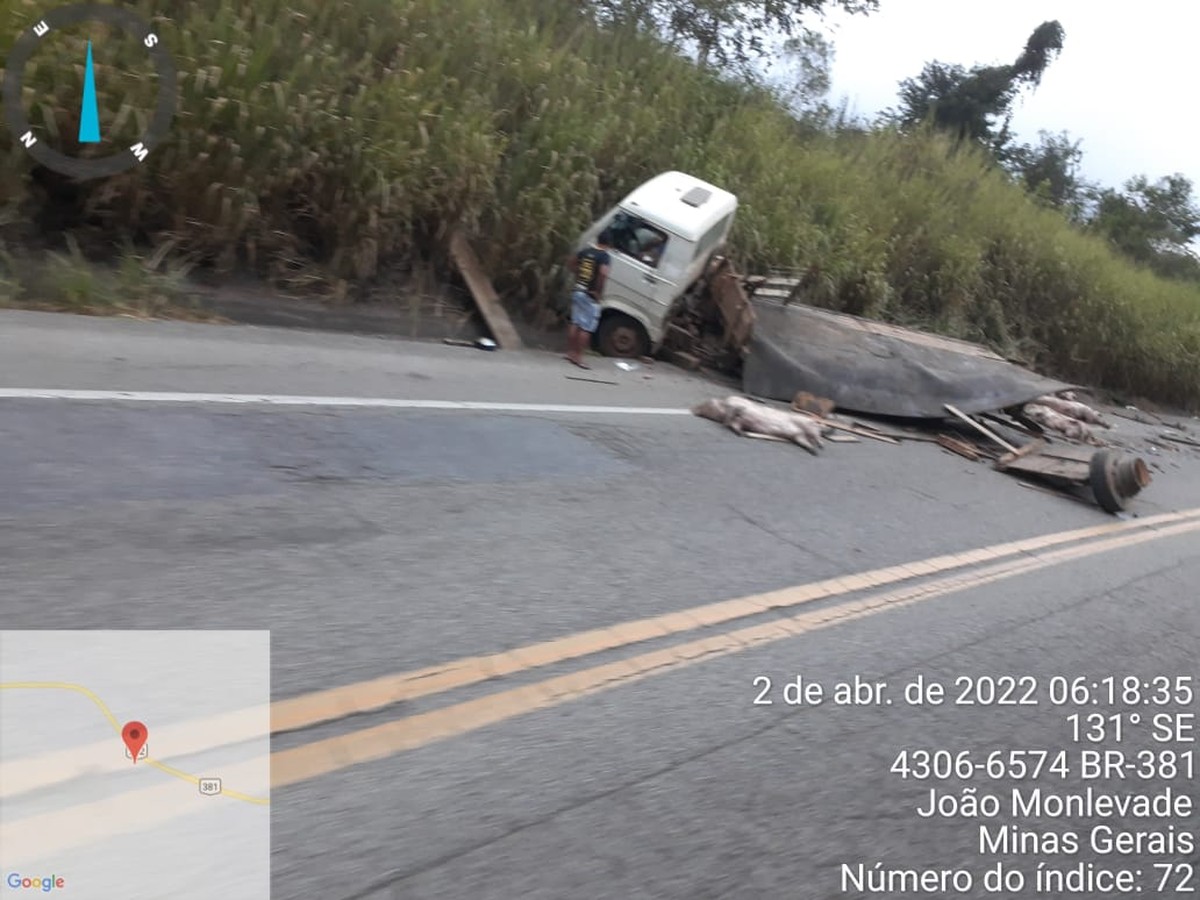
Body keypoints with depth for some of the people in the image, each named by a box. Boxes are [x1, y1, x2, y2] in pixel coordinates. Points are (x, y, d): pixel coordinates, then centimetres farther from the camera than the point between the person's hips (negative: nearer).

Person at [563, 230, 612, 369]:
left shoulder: (585, 251, 8)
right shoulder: (604, 256, -12)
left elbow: (570, 262, 21)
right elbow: (603, 273, -29)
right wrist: (599, 291, -19)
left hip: (577, 291, 7)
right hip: (590, 295, -7)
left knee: (575, 323, 14)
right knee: (586, 328, -1)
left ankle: (570, 352, 20)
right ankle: (578, 357, 0)